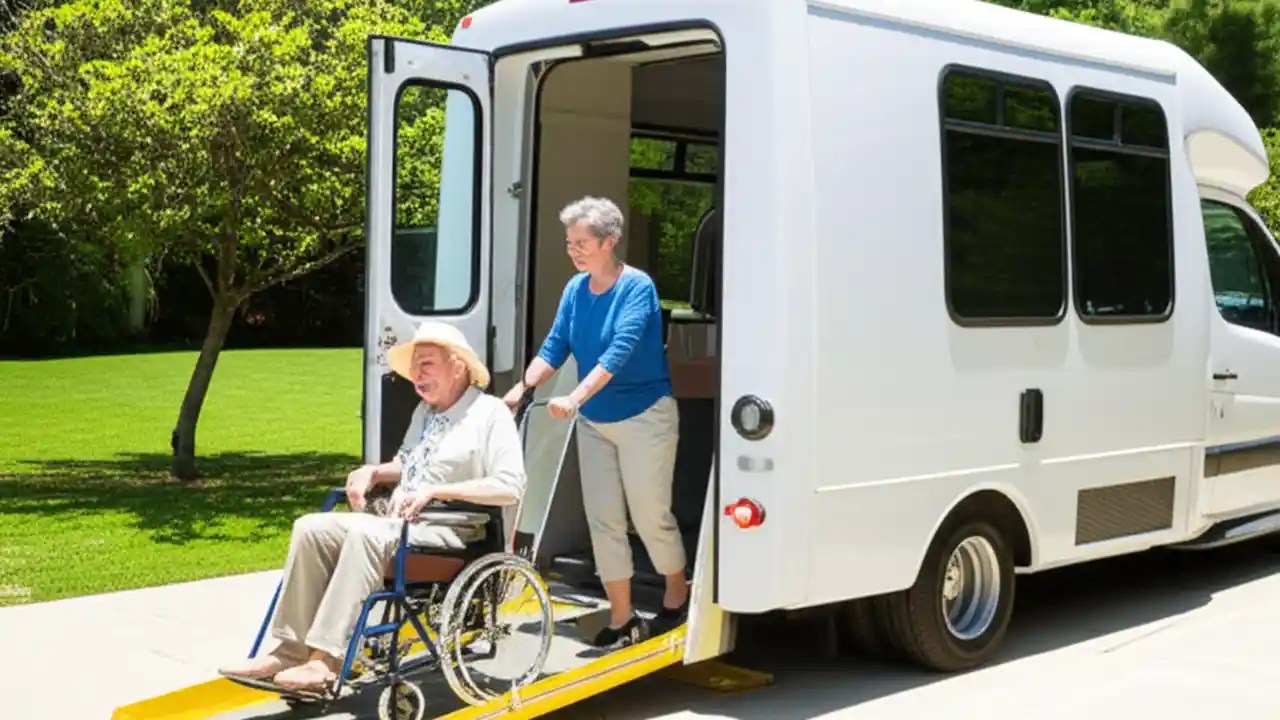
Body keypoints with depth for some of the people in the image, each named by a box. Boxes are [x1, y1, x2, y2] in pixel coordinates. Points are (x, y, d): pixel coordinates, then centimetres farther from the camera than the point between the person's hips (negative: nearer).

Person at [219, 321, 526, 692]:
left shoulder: (491, 413, -4)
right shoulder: (424, 411, 21)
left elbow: (510, 487, -16)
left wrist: (437, 490, -21)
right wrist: (372, 472, 11)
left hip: (451, 529, -8)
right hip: (399, 524, 8)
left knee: (366, 533, -34)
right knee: (311, 528, -12)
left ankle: (327, 656, -33)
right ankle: (291, 649, -17)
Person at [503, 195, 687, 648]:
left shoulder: (637, 287, -17)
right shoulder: (575, 289, 1)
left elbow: (620, 351, -29)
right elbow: (554, 347, -2)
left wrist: (574, 398, -41)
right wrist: (522, 388, -19)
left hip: (644, 418, -6)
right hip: (594, 422, 6)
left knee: (651, 516, 3)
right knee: (602, 521, 5)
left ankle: (676, 595, 28)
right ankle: (622, 619, 14)